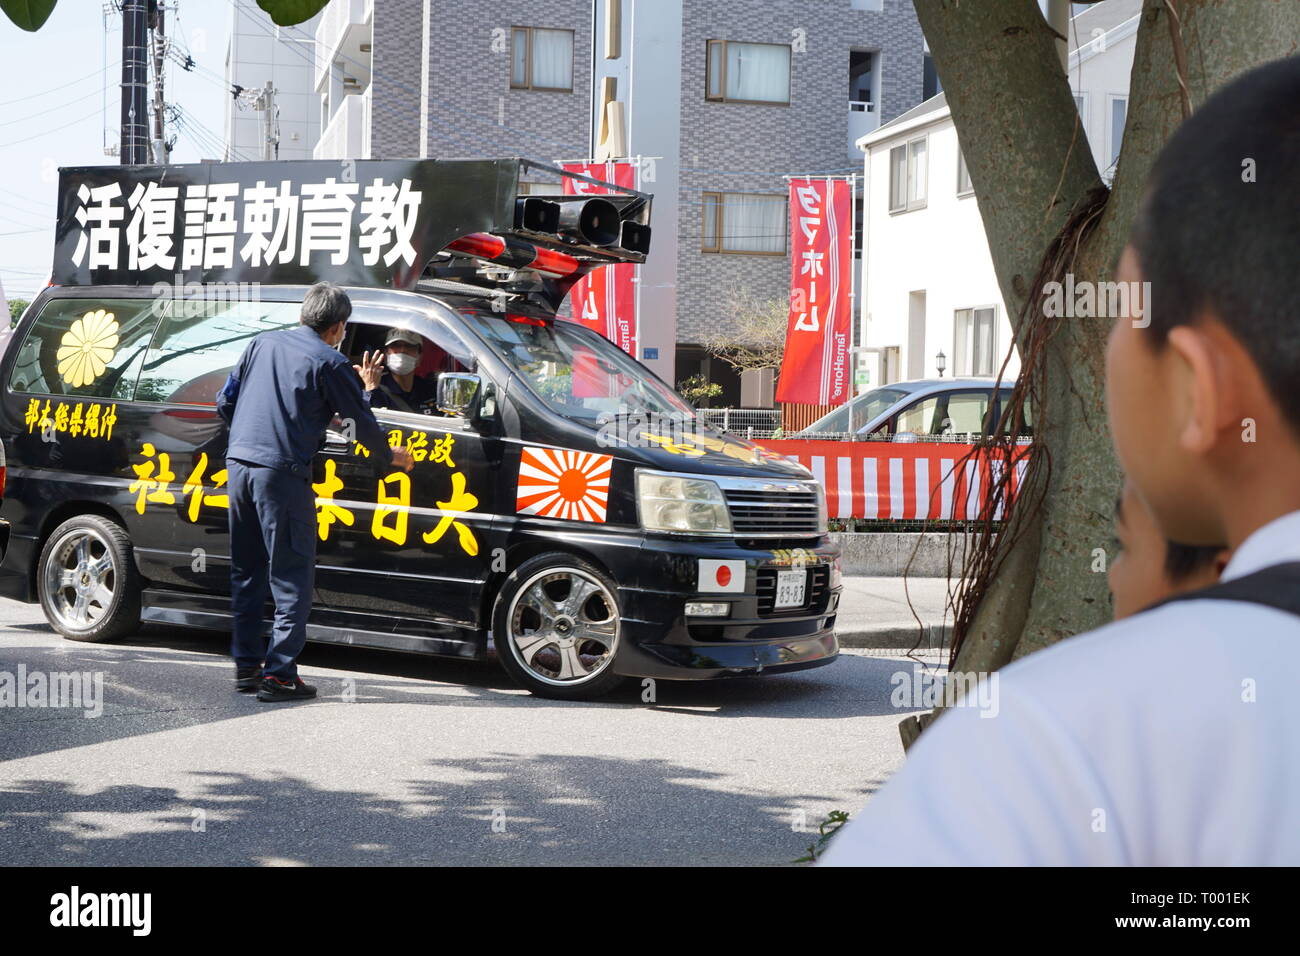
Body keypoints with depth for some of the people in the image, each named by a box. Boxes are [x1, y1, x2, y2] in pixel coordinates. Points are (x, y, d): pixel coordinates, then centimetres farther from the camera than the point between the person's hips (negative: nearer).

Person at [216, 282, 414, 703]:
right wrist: (391, 455, 20)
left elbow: (224, 402, 18)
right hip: (282, 472, -7)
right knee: (291, 576, -1)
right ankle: (278, 673, -5)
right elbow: (362, 423, 2)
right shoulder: (329, 363, -4)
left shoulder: (262, 343, 14)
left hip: (238, 463, 7)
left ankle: (246, 665, 21)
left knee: (247, 570, 16)